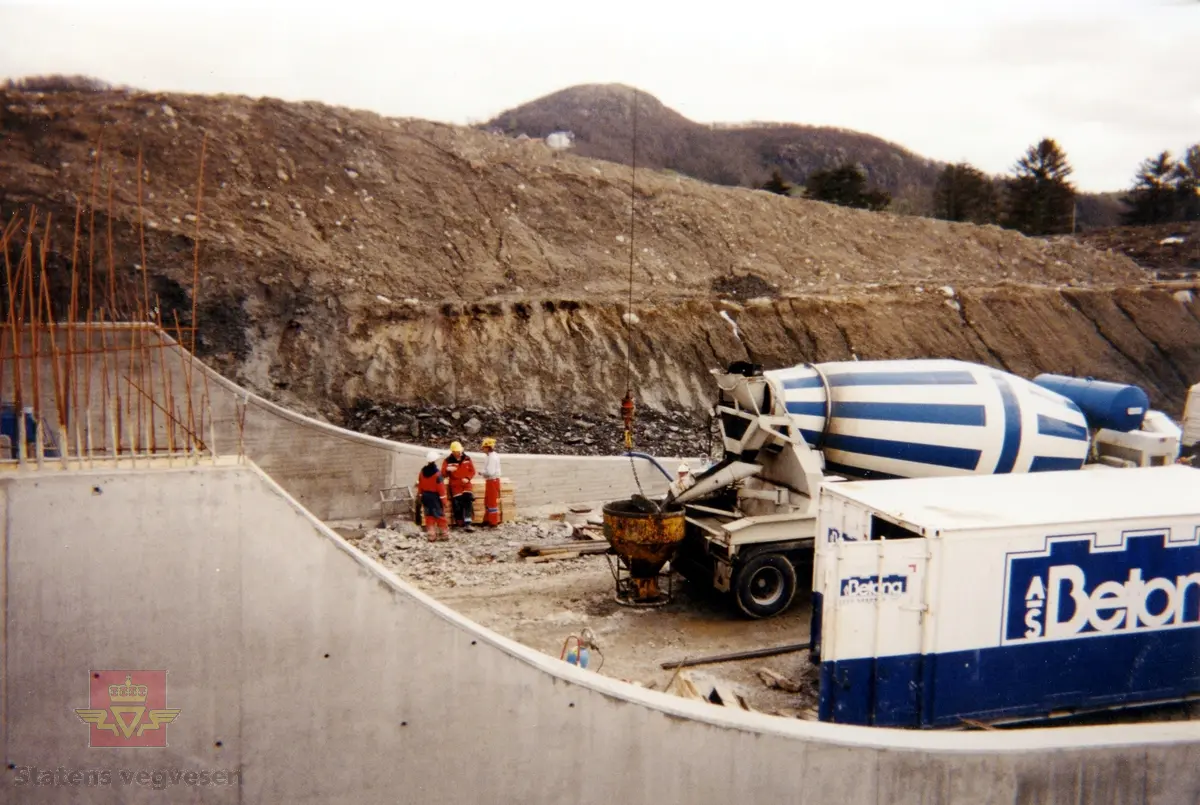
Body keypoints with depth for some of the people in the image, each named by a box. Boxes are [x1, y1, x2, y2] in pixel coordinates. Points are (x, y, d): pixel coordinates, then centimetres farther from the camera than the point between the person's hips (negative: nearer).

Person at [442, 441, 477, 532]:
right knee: (457, 505, -4)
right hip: (455, 486, -2)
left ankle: (467, 523, -10)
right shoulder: (448, 461, -7)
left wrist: (468, 478, -11)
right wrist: (447, 470, -34)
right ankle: (461, 524, 9)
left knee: (468, 503, -9)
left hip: (466, 485, 2)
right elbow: (443, 474, -11)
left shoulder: (467, 459, 1)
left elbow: (472, 471, 8)